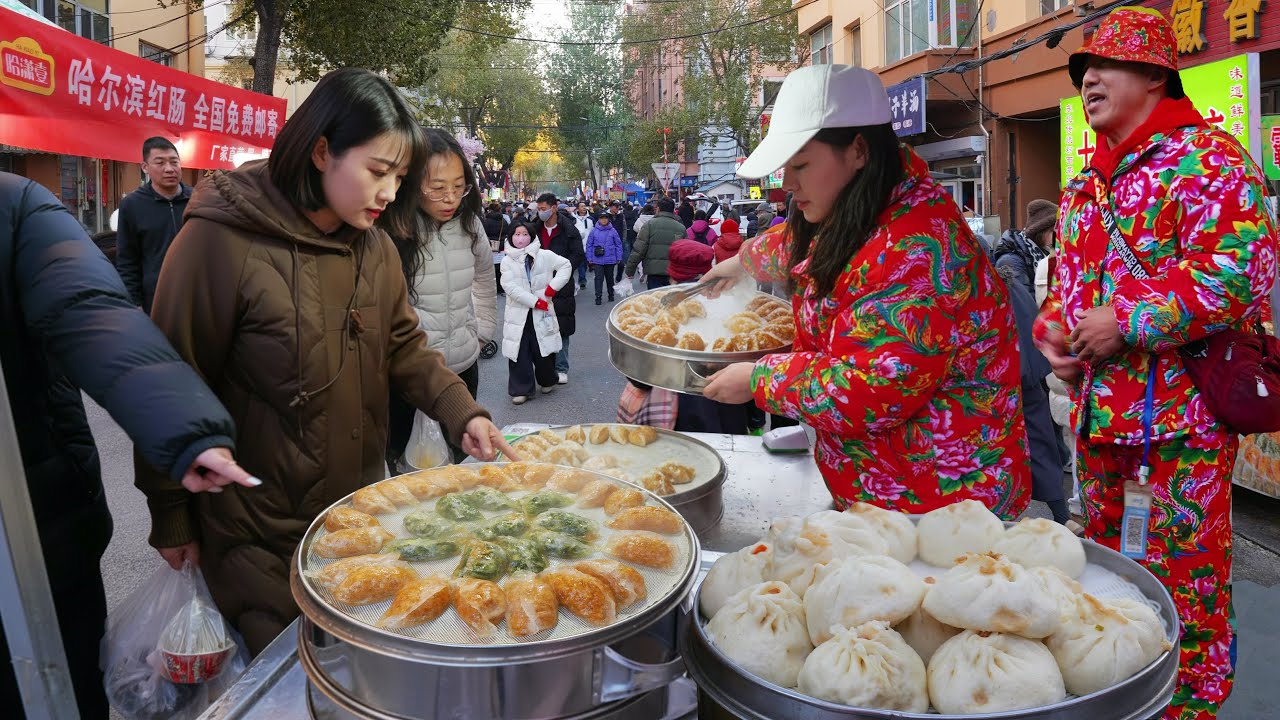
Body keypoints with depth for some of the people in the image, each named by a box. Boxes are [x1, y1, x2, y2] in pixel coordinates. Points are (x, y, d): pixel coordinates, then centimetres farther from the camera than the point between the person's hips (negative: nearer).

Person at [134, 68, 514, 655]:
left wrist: (461, 411, -11)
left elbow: (405, 347, 7)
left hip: (360, 511, 6)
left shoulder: (374, 244, 0)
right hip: (260, 532, -5)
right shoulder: (221, 240, -19)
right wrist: (172, 520, -5)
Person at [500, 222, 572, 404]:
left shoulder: (544, 256, 0)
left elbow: (566, 265, 3)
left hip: (541, 312, 0)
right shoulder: (507, 261, -2)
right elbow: (511, 287, -11)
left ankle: (547, 381, 31)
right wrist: (535, 302, -15)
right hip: (518, 313, 0)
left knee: (544, 350, 7)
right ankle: (521, 389, 10)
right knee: (519, 352, 0)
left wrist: (552, 287, -7)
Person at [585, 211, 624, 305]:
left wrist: (619, 258, 0)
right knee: (599, 278, -8)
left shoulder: (613, 231, -3)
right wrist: (589, 258, -1)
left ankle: (611, 294, 30)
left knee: (609, 278, 15)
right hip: (597, 260, -1)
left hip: (610, 259, 1)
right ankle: (598, 297, -5)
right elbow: (589, 245, 2)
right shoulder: (594, 231, -3)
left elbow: (618, 245, 3)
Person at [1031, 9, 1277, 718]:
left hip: (1182, 413, -7)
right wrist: (1053, 328, 3)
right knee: (1101, 556, 19)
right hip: (1096, 407, 8)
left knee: (1186, 577, 2)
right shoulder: (1085, 183, 15)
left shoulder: (1205, 157, -9)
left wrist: (1125, 323, -21)